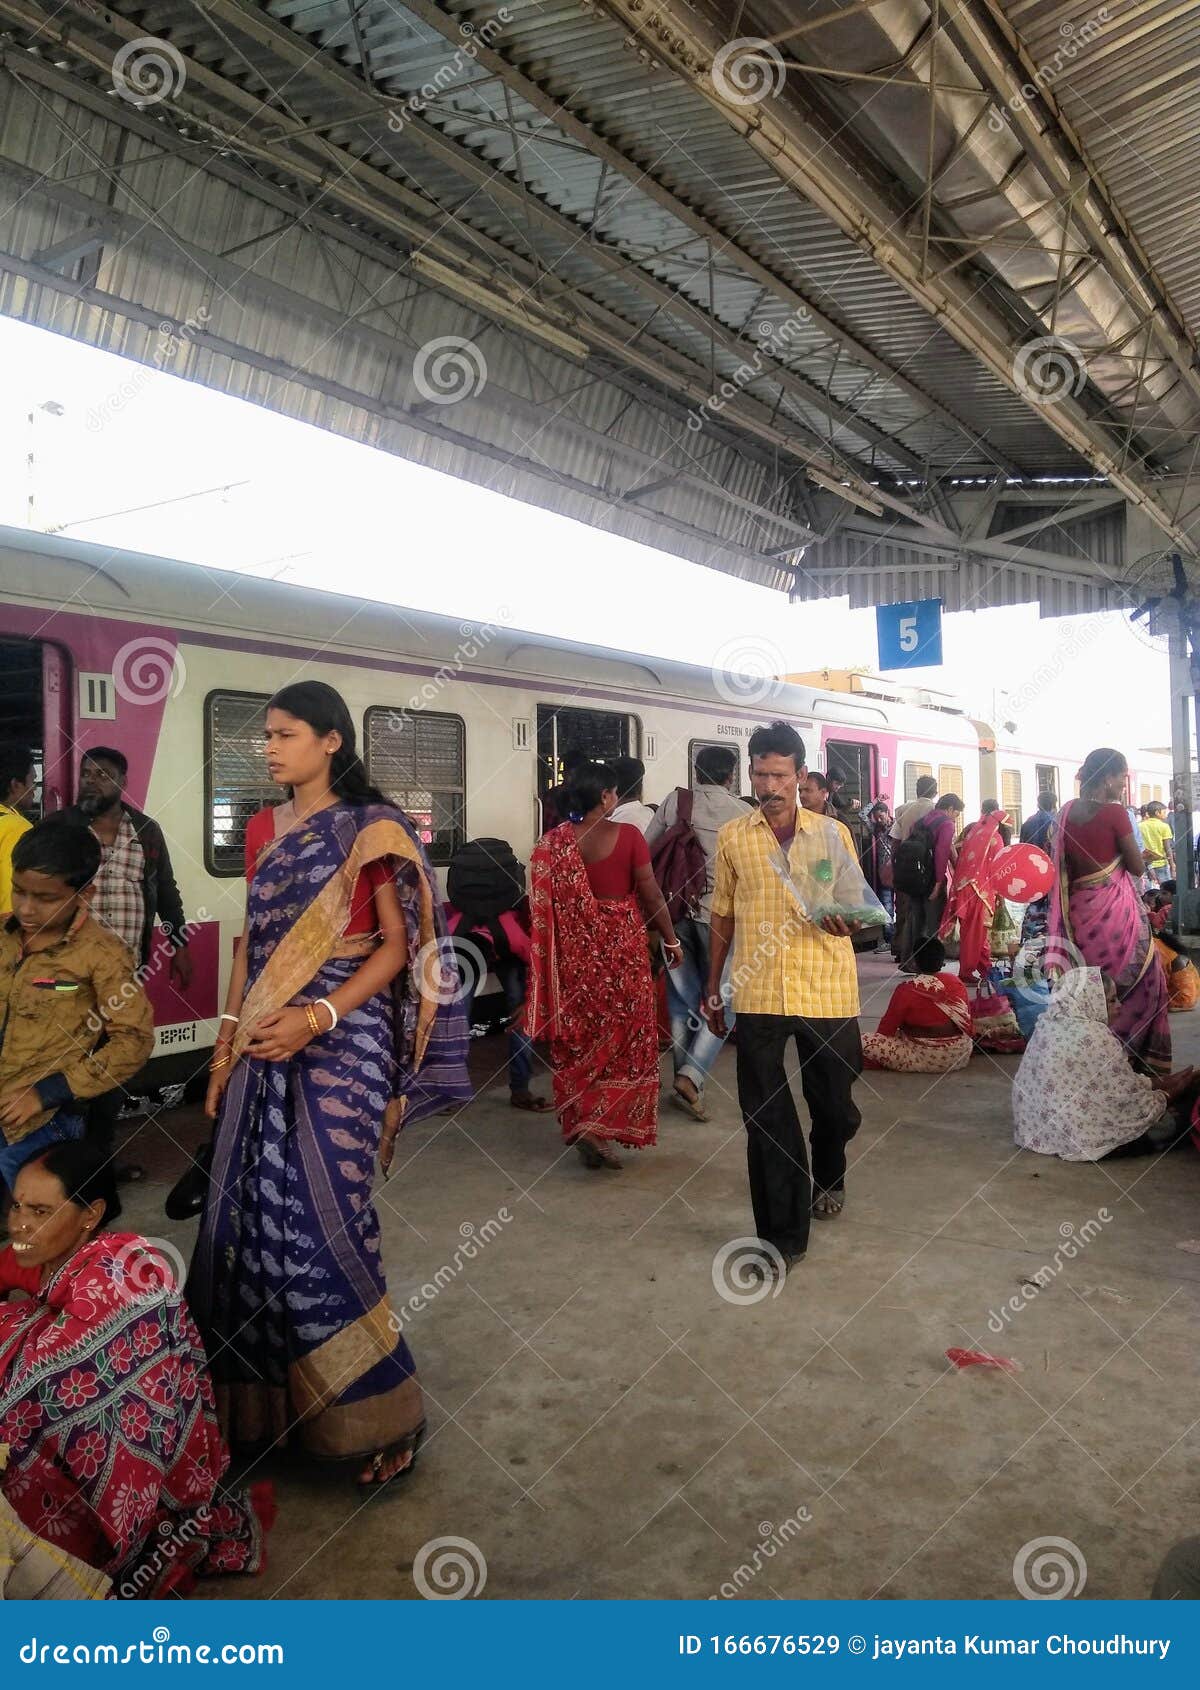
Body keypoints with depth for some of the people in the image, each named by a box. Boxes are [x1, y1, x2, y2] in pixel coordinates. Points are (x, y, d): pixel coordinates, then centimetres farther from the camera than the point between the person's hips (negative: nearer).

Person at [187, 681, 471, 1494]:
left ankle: (378, 1414, 11)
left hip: (341, 1039, -6)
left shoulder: (371, 830, -6)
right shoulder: (264, 829, 12)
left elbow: (399, 945, -9)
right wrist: (228, 1036, 10)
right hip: (265, 1043, 6)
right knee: (247, 1213, 8)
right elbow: (253, 939, 15)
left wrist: (319, 1017, -20)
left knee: (321, 1219, -6)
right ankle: (263, 1397, 25)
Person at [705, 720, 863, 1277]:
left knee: (836, 1105, 14)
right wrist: (713, 988, 13)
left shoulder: (830, 834, 3)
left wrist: (841, 917, -18)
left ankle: (828, 1176, 47)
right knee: (766, 1116, 1)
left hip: (826, 991, 0)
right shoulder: (732, 837, 5)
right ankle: (782, 1235, 13)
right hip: (758, 995, 0)